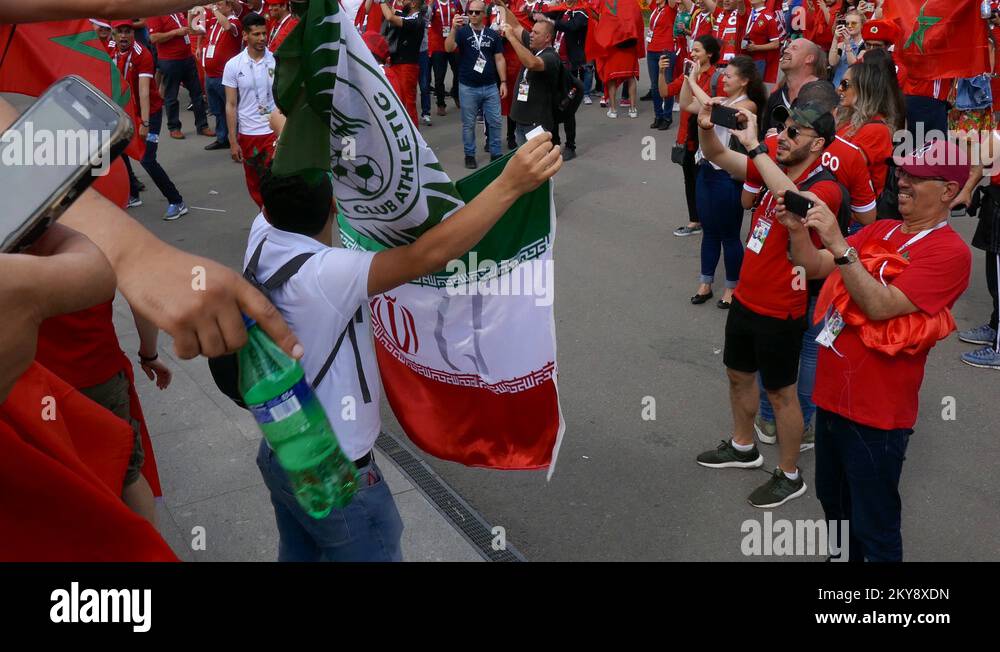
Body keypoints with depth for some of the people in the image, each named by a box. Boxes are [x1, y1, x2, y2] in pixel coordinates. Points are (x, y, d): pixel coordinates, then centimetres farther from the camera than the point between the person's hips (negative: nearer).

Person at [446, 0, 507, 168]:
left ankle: (496, 154, 19)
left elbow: (499, 59, 6)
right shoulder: (462, 32, -3)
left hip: (490, 87, 2)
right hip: (468, 88, -2)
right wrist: (454, 28, -34)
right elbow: (448, 48, -19)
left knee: (495, 122, 6)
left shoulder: (493, 35, 5)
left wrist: (503, 82, -1)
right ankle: (469, 155, 20)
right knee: (468, 124, 8)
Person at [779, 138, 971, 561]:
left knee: (873, 528, 6)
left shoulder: (949, 252, -15)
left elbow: (881, 306, -26)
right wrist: (798, 230, -11)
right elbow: (816, 268, 7)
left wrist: (838, 243, -31)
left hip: (876, 412, -7)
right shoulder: (877, 231, 9)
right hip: (831, 395, 7)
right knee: (833, 503, 23)